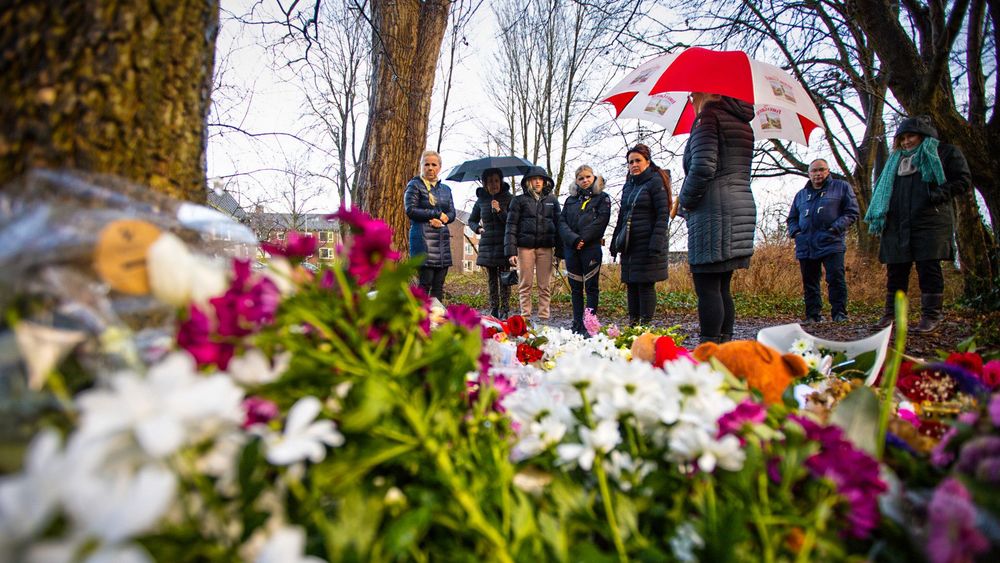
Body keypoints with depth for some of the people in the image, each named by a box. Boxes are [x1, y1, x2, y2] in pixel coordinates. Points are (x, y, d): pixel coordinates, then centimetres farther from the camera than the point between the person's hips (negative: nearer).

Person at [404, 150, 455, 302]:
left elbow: (452, 214, 13)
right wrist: (437, 213, -7)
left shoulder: (446, 189, 20)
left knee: (439, 285, 4)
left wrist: (441, 219, -9)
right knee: (425, 283, -9)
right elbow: (410, 210, -8)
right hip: (423, 238, -5)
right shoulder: (414, 185, 4)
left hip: (443, 239, 6)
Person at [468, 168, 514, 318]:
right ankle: (493, 310, 15)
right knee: (491, 279, 8)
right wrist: (477, 228, 1)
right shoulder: (481, 200, 9)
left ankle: (504, 311, 0)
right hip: (487, 244, 3)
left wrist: (499, 211, -20)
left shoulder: (509, 198, -1)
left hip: (504, 244, -3)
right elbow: (472, 220, 21)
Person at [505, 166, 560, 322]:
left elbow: (558, 225, 12)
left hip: (546, 247, 1)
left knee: (545, 286, 1)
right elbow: (511, 226, 2)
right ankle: (525, 317, 8)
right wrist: (511, 251, -7)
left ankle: (544, 318, 6)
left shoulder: (552, 200, 14)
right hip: (525, 246, -1)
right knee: (525, 285, 2)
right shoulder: (519, 200, 8)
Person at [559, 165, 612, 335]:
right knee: (575, 287, 7)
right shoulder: (570, 200, 17)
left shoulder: (602, 198, 7)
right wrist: (573, 239, -12)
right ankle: (577, 324, 13)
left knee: (591, 287, -2)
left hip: (591, 247, -4)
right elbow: (562, 222, 5)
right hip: (571, 248, 4)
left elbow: (600, 222, -7)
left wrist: (582, 239, -14)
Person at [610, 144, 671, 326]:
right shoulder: (629, 185, 17)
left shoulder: (655, 182, -5)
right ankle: (633, 323, 16)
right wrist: (615, 242, 17)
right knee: (631, 284, 8)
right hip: (628, 244, 7)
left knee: (645, 284, -5)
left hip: (647, 243, -7)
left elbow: (663, 215, -12)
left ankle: (646, 325, 1)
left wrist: (656, 244, -20)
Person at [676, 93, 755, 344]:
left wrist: (684, 200, -3)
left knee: (707, 287, -8)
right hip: (742, 207, 9)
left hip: (713, 211, -9)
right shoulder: (741, 122, 22)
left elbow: (703, 167, -18)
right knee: (722, 288, 11)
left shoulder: (708, 116, -4)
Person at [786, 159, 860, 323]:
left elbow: (852, 212, 5)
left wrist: (837, 227, -11)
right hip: (805, 246, 4)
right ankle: (812, 315, 10)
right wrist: (795, 231, 5)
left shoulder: (841, 187, 11)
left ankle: (839, 313, -2)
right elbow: (792, 218, 25)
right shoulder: (801, 194, 22)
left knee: (836, 278, -11)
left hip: (831, 243, -4)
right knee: (809, 283, 5)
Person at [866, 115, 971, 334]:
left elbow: (963, 180, 3)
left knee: (929, 268, -6)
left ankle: (931, 316, -1)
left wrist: (939, 195, -14)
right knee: (896, 270, 4)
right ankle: (891, 313, 10)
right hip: (897, 224, 5)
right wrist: (878, 217, 11)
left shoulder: (946, 153, 10)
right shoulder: (895, 160, 25)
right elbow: (883, 189, 26)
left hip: (930, 222, -4)